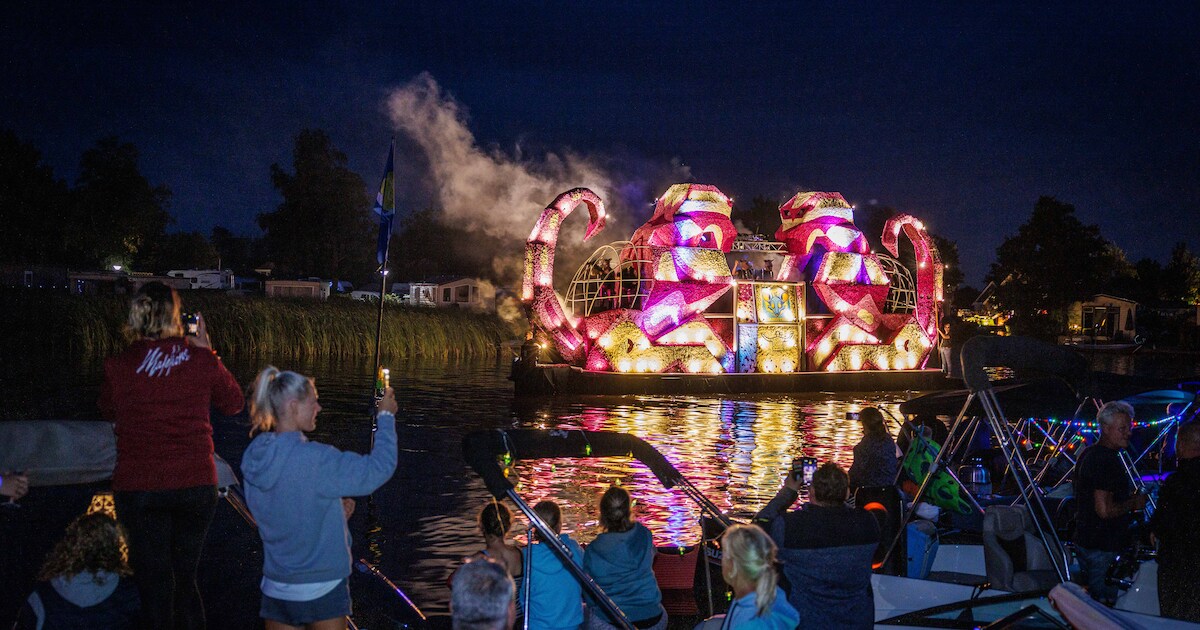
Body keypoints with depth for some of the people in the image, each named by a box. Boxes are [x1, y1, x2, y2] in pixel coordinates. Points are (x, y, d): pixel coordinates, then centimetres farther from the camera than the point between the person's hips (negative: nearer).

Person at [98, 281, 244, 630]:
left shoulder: (119, 367, -8)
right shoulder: (201, 360, -8)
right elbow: (234, 402, 9)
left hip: (138, 489, -1)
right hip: (196, 485, 1)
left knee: (154, 587, 10)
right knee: (185, 579, 18)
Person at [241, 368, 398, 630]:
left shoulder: (253, 458, 1)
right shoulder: (312, 459, -23)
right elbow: (379, 468, -19)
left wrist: (334, 511, 9)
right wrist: (385, 417, -7)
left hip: (276, 588, 6)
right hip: (321, 589, -6)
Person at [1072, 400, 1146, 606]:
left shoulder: (1086, 454, 11)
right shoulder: (1107, 460, -22)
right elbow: (1105, 510, -27)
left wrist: (1129, 499, 17)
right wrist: (1134, 503, -12)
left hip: (1083, 541, 10)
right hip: (1104, 548, -10)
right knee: (1106, 602, 1)